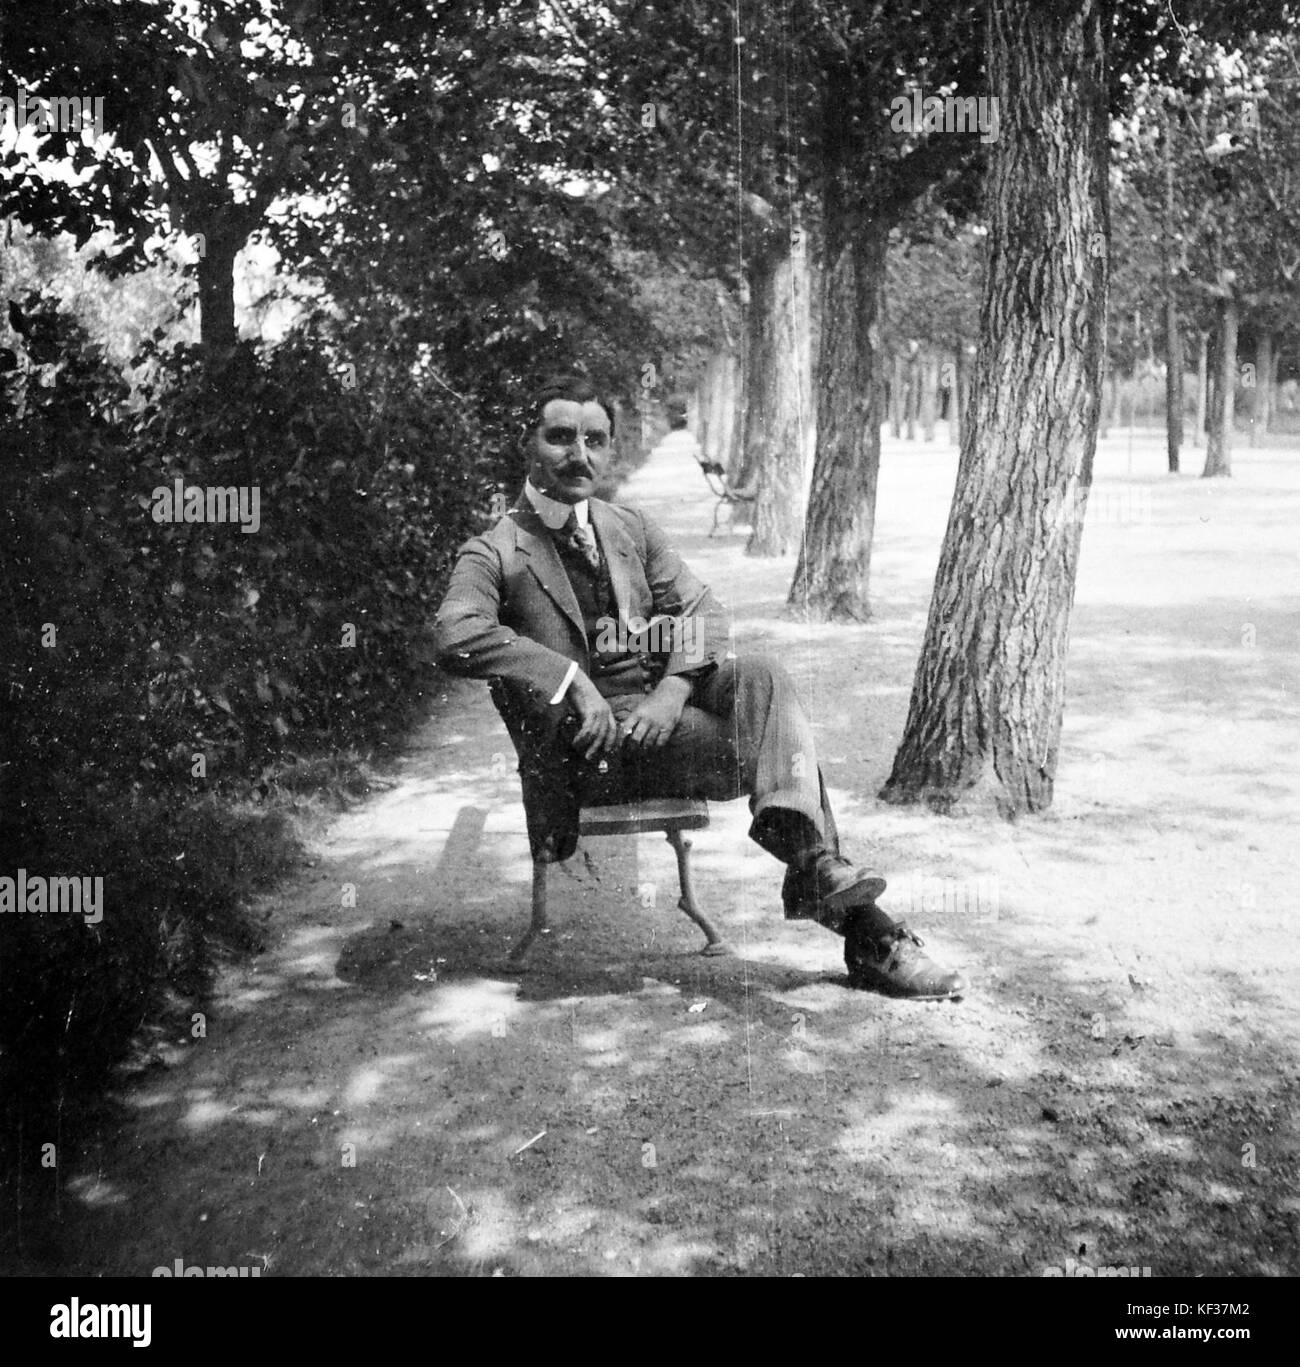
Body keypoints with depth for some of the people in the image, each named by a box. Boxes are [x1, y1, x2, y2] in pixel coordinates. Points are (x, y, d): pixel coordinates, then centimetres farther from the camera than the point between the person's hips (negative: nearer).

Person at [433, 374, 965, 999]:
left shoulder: (630, 528, 17)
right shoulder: (495, 552, -1)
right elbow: (455, 636, -22)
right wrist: (573, 680, -29)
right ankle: (864, 930, -29)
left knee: (760, 676, -26)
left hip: (658, 706, 5)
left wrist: (674, 689, -15)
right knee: (772, 744, -25)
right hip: (589, 740, -5)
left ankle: (815, 865, -37)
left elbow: (701, 611, 6)